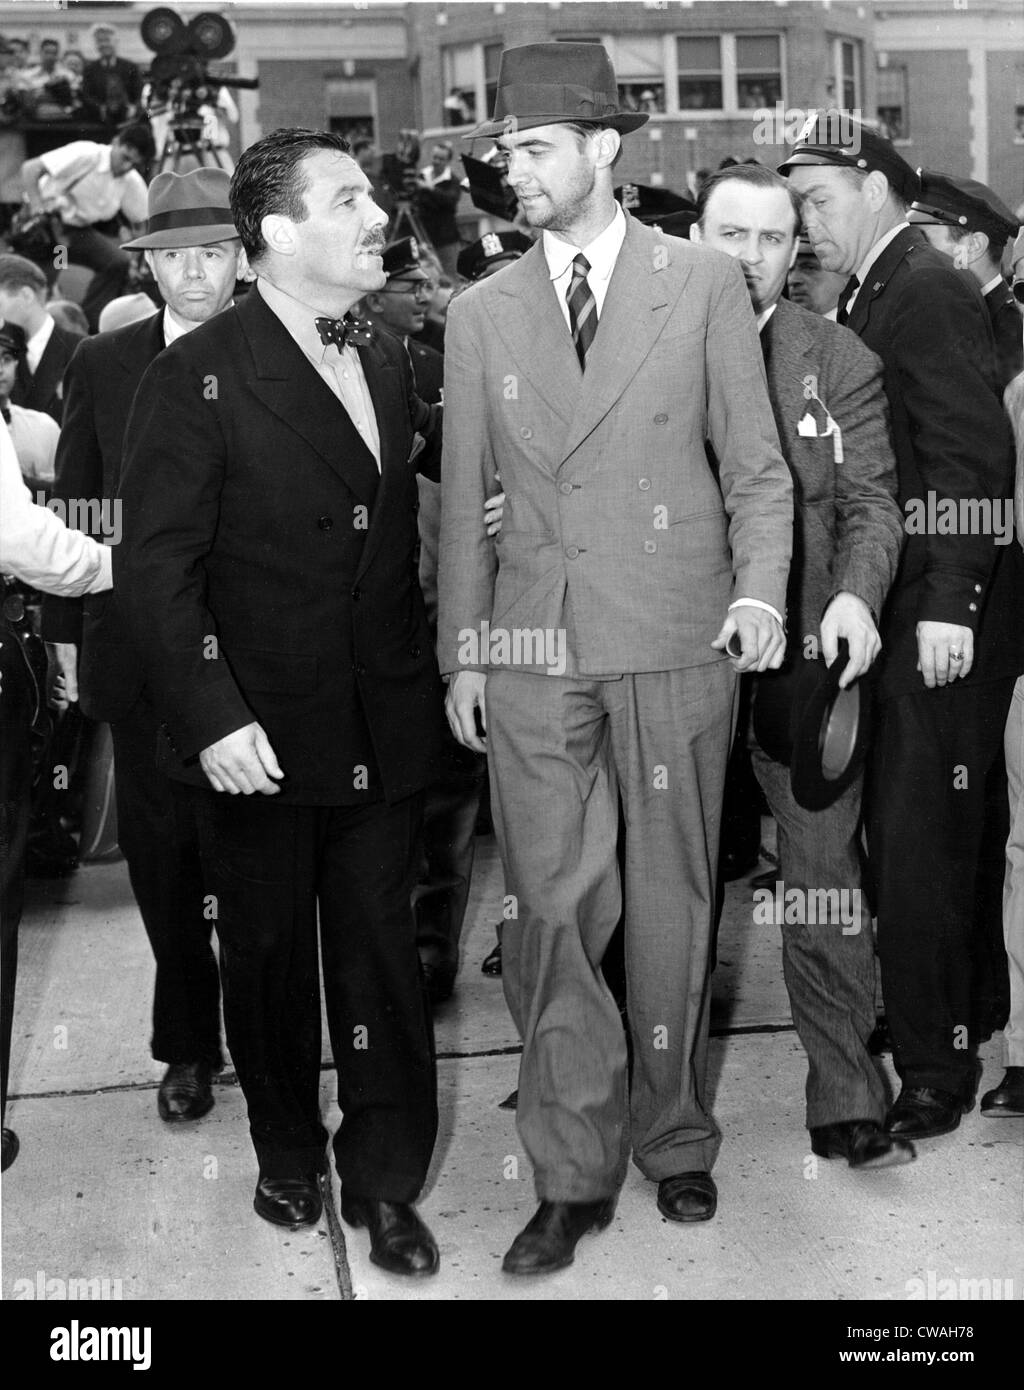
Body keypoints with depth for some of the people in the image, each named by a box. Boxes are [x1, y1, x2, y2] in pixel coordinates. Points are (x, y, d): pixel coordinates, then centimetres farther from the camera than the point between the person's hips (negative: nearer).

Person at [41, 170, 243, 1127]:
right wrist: (66, 634, 6)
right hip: (140, 648, 2)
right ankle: (189, 1046, 25)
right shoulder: (101, 367, 6)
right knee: (159, 852, 9)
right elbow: (71, 509, 9)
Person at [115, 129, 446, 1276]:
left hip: (383, 731, 4)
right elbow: (155, 565, -14)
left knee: (382, 954, 8)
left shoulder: (388, 365, 9)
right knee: (267, 956, 13)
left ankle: (386, 1183, 23)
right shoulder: (198, 376, -10)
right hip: (256, 735, -4)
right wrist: (210, 718, -21)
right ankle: (288, 1158, 33)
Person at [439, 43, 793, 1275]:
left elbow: (758, 468, 5)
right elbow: (464, 499, 10)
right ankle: (571, 1175, 13)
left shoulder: (704, 284, 3)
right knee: (546, 911, 0)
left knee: (672, 901, 8)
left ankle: (673, 1140, 27)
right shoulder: (481, 313, 8)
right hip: (533, 655, 2)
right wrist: (461, 652, 7)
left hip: (677, 642, -1)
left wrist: (760, 588, -9)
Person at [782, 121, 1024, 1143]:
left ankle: (934, 1067, 7)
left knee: (917, 840, -3)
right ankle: (924, 1025, 27)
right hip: (885, 605, 9)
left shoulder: (929, 293, -10)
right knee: (897, 830, 14)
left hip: (937, 612, -9)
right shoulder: (866, 298, 17)